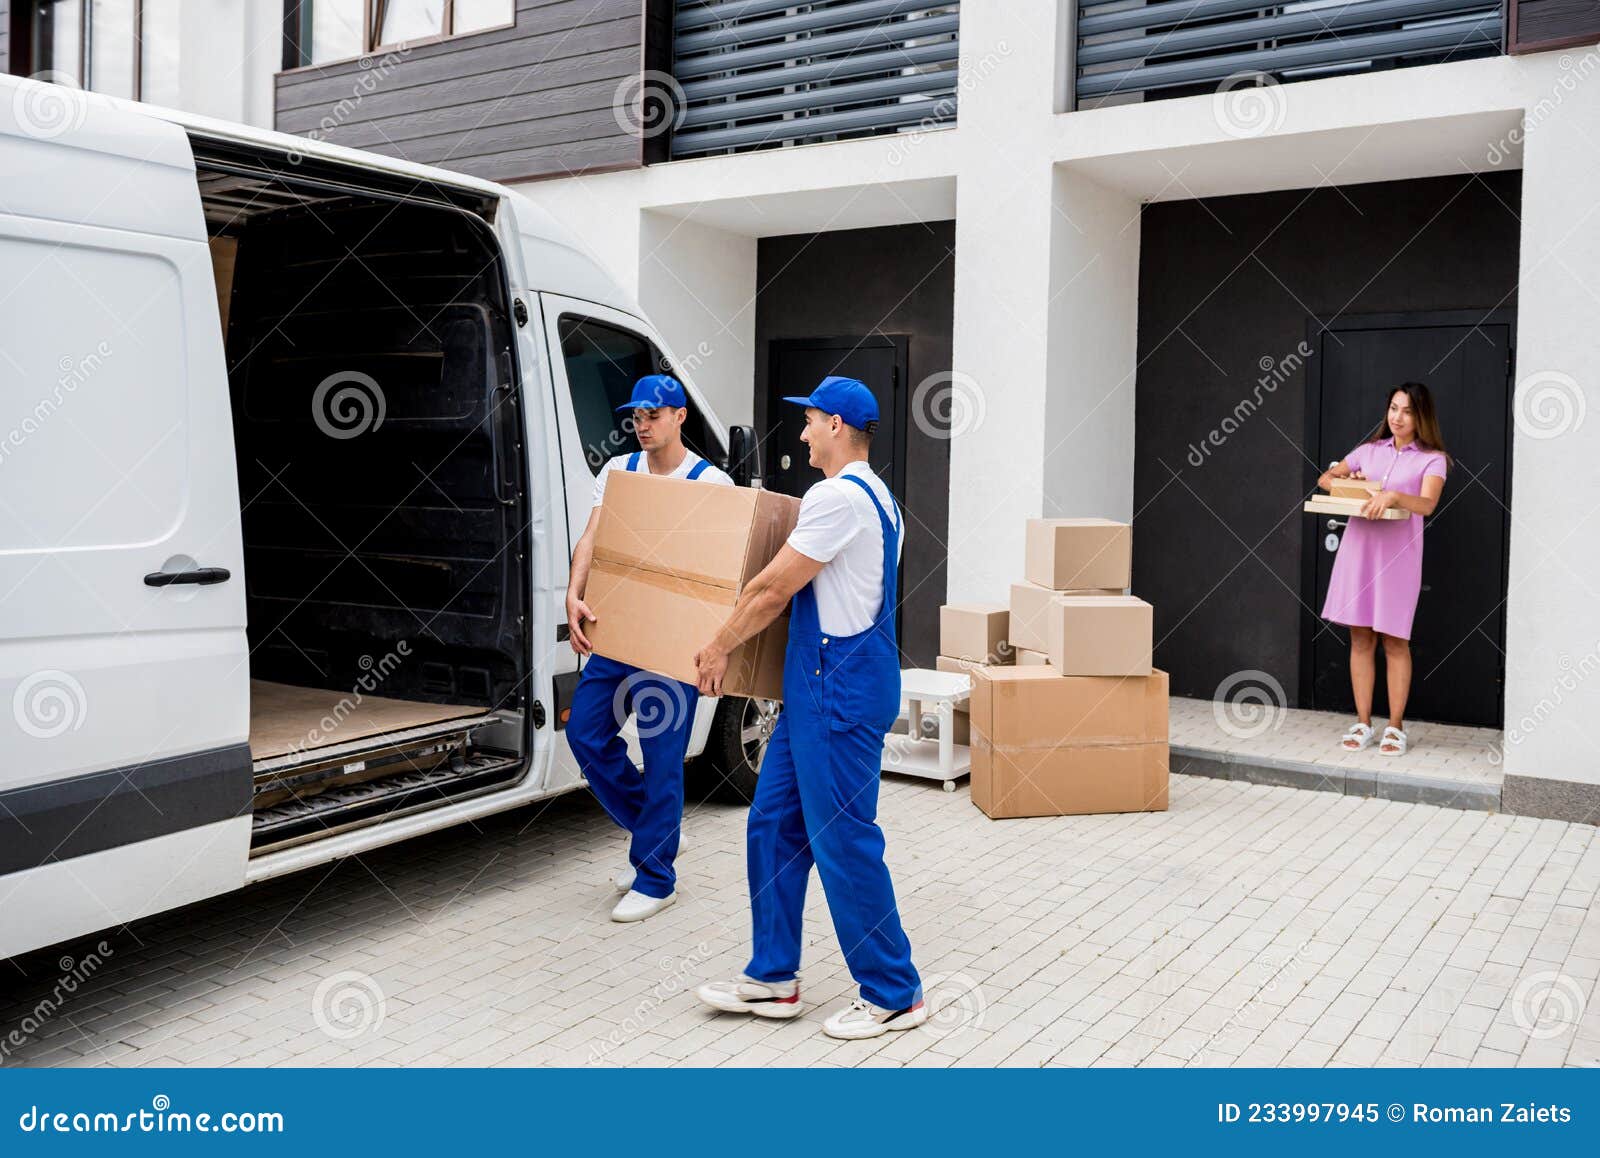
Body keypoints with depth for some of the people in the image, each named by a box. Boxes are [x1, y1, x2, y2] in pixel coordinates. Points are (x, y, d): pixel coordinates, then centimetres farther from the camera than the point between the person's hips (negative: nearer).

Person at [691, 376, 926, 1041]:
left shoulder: (838, 497, -17)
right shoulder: (875, 497, 17)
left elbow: (773, 589, -14)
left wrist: (719, 647, -1)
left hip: (841, 687, -11)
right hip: (819, 685, 11)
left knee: (843, 839, -3)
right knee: (775, 824, 14)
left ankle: (894, 995, 10)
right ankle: (773, 978, 23)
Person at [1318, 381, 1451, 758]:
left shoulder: (1432, 458, 2)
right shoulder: (1370, 450, 13)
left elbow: (1427, 504, -14)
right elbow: (1325, 478, 20)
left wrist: (1393, 495, -33)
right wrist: (1347, 483, -1)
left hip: (1398, 553, -3)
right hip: (1358, 547, 3)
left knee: (1394, 640, 1)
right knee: (1360, 638, 5)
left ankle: (1395, 726, 11)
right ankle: (1363, 723, 13)